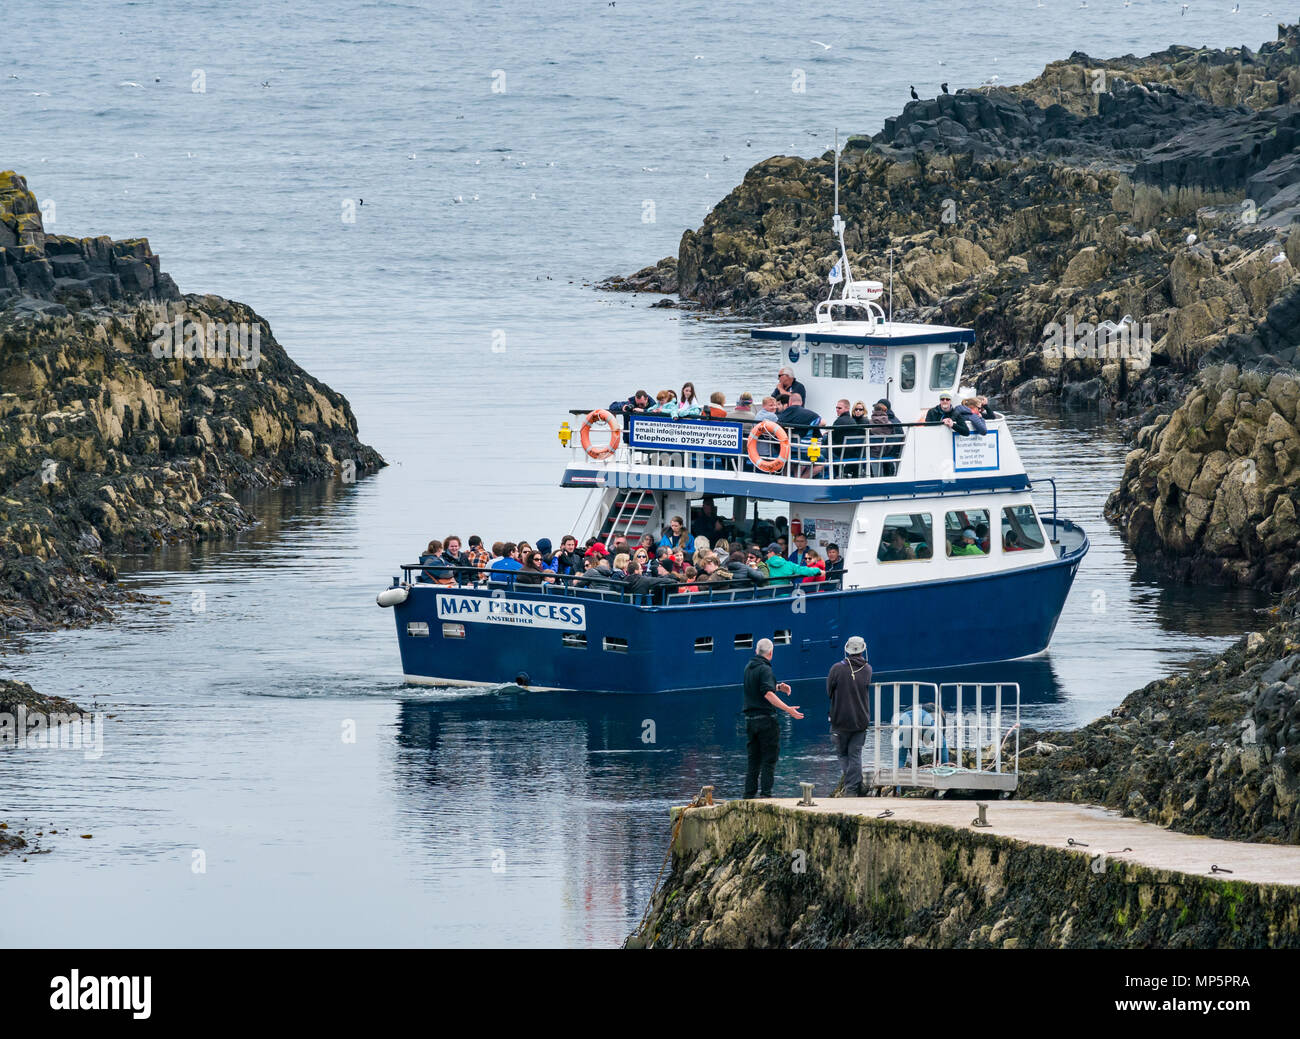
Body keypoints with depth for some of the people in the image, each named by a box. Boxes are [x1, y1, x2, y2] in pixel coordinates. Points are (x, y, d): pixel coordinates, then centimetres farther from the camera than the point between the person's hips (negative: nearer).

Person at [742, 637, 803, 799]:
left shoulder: (749, 667, 12)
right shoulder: (765, 669, -13)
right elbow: (768, 694, -24)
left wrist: (778, 686, 16)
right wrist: (788, 709, -28)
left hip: (750, 719, 7)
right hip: (766, 719, -7)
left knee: (752, 761, 10)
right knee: (769, 760, -2)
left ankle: (749, 795, 8)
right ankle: (765, 793, -7)